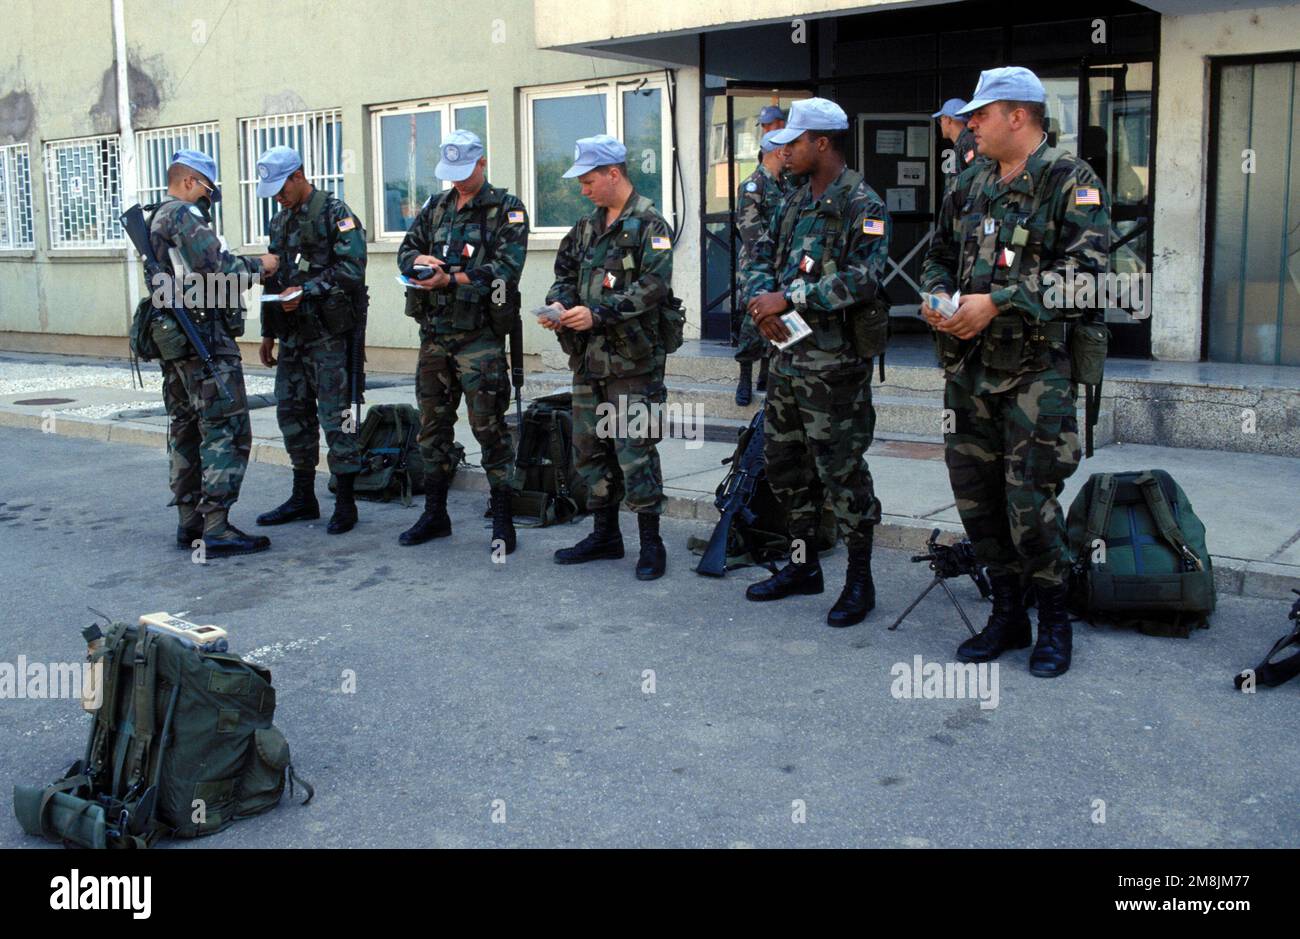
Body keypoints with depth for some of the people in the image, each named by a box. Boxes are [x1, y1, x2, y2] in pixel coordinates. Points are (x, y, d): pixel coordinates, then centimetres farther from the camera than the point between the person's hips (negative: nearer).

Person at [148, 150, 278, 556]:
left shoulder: (154, 221, 19)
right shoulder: (184, 215, -11)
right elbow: (215, 265, -21)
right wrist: (260, 265, -6)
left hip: (173, 340, 10)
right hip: (206, 338, -10)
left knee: (185, 429, 14)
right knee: (226, 431, -9)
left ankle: (189, 521, 20)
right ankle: (217, 529, -11)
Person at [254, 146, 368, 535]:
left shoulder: (335, 213, -8)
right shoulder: (280, 221, 18)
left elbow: (351, 271, -18)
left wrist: (304, 291, -21)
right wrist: (268, 333, 22)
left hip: (328, 332, -8)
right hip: (292, 335, 8)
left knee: (335, 415, -5)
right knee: (292, 412, 11)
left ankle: (345, 502, 3)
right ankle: (303, 498, 22)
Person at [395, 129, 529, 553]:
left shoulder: (506, 208, -3)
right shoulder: (436, 208, 16)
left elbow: (507, 266, -15)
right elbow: (406, 250, 17)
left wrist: (451, 279, -20)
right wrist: (421, 259, -7)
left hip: (480, 334, -6)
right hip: (434, 332, 7)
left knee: (488, 425, -6)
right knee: (432, 424, 12)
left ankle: (503, 520, 2)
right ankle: (435, 514, 25)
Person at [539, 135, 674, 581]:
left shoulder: (648, 225, -8)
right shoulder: (587, 227, 16)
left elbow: (654, 285, -19)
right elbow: (566, 273, 20)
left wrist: (598, 314, -23)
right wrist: (559, 305, -2)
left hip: (632, 360, -8)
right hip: (588, 359, 8)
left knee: (634, 451, -6)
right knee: (589, 448, 13)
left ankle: (650, 543, 5)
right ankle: (604, 535, 26)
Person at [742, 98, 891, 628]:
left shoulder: (862, 206, -11)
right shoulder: (795, 202, 15)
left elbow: (865, 278, -23)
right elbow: (763, 257, 16)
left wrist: (790, 298, -22)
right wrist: (761, 297, -7)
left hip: (835, 362, -9)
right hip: (787, 355, 9)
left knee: (841, 470, -3)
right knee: (784, 463, 15)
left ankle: (859, 580, 10)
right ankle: (803, 564, 30)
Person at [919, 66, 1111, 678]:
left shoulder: (1070, 182, -6)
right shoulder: (969, 186, 14)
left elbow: (1086, 271, -17)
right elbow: (939, 256, 22)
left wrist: (998, 302, -21)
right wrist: (937, 299, 0)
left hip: (1036, 370, -7)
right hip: (969, 368, 7)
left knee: (1030, 501, -6)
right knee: (975, 496, 10)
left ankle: (1053, 622, 15)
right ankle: (1007, 614, 26)